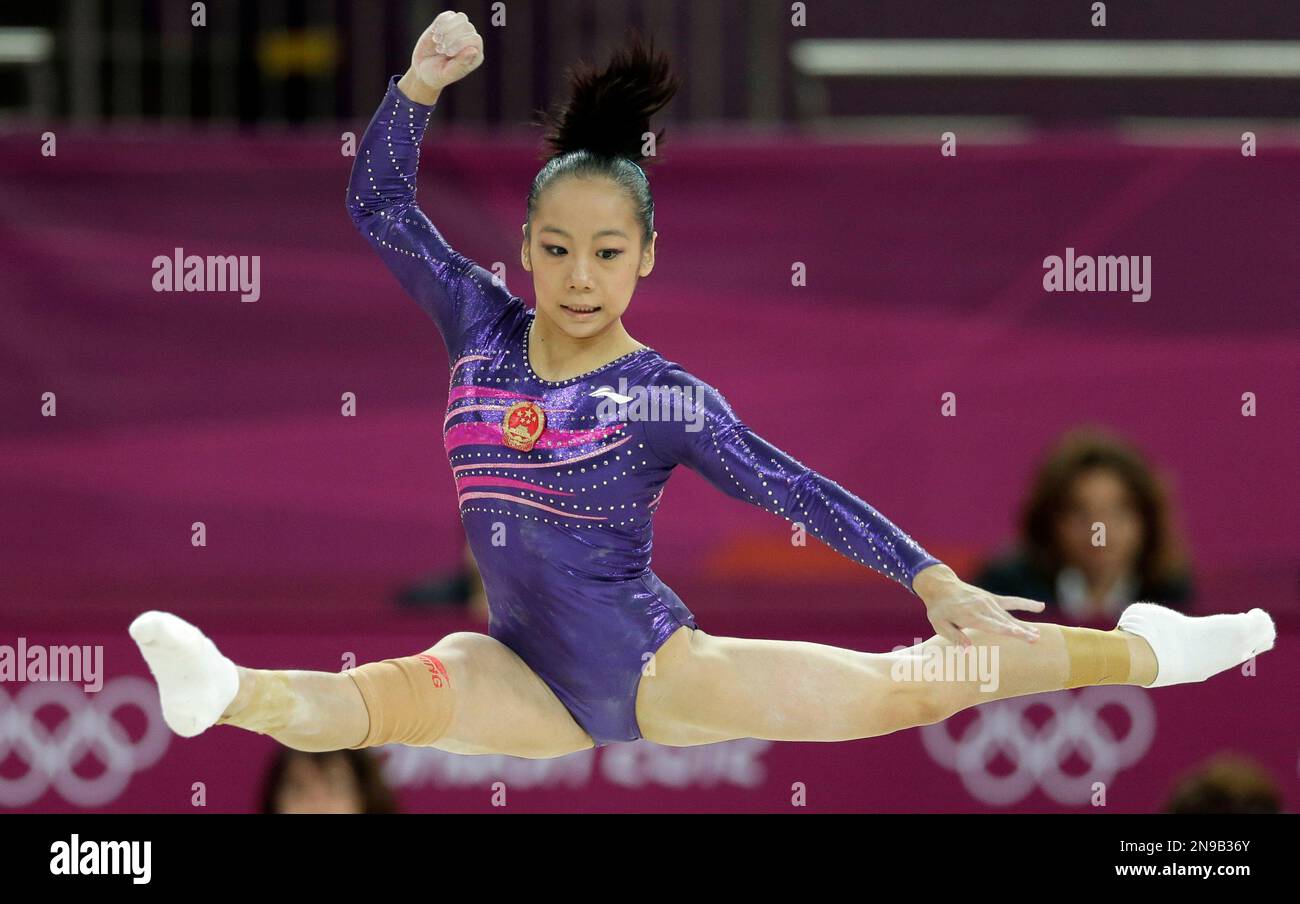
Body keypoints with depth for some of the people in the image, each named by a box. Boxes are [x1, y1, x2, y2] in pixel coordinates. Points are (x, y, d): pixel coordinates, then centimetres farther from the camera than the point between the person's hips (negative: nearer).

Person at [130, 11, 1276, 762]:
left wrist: (935, 580, -10)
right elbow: (380, 206, -1)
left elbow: (797, 489, -6)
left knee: (913, 688, -4)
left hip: (656, 672, -2)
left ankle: (1145, 651, 8)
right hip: (526, 676, 2)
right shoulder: (485, 331, 2)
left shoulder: (665, 395, -8)